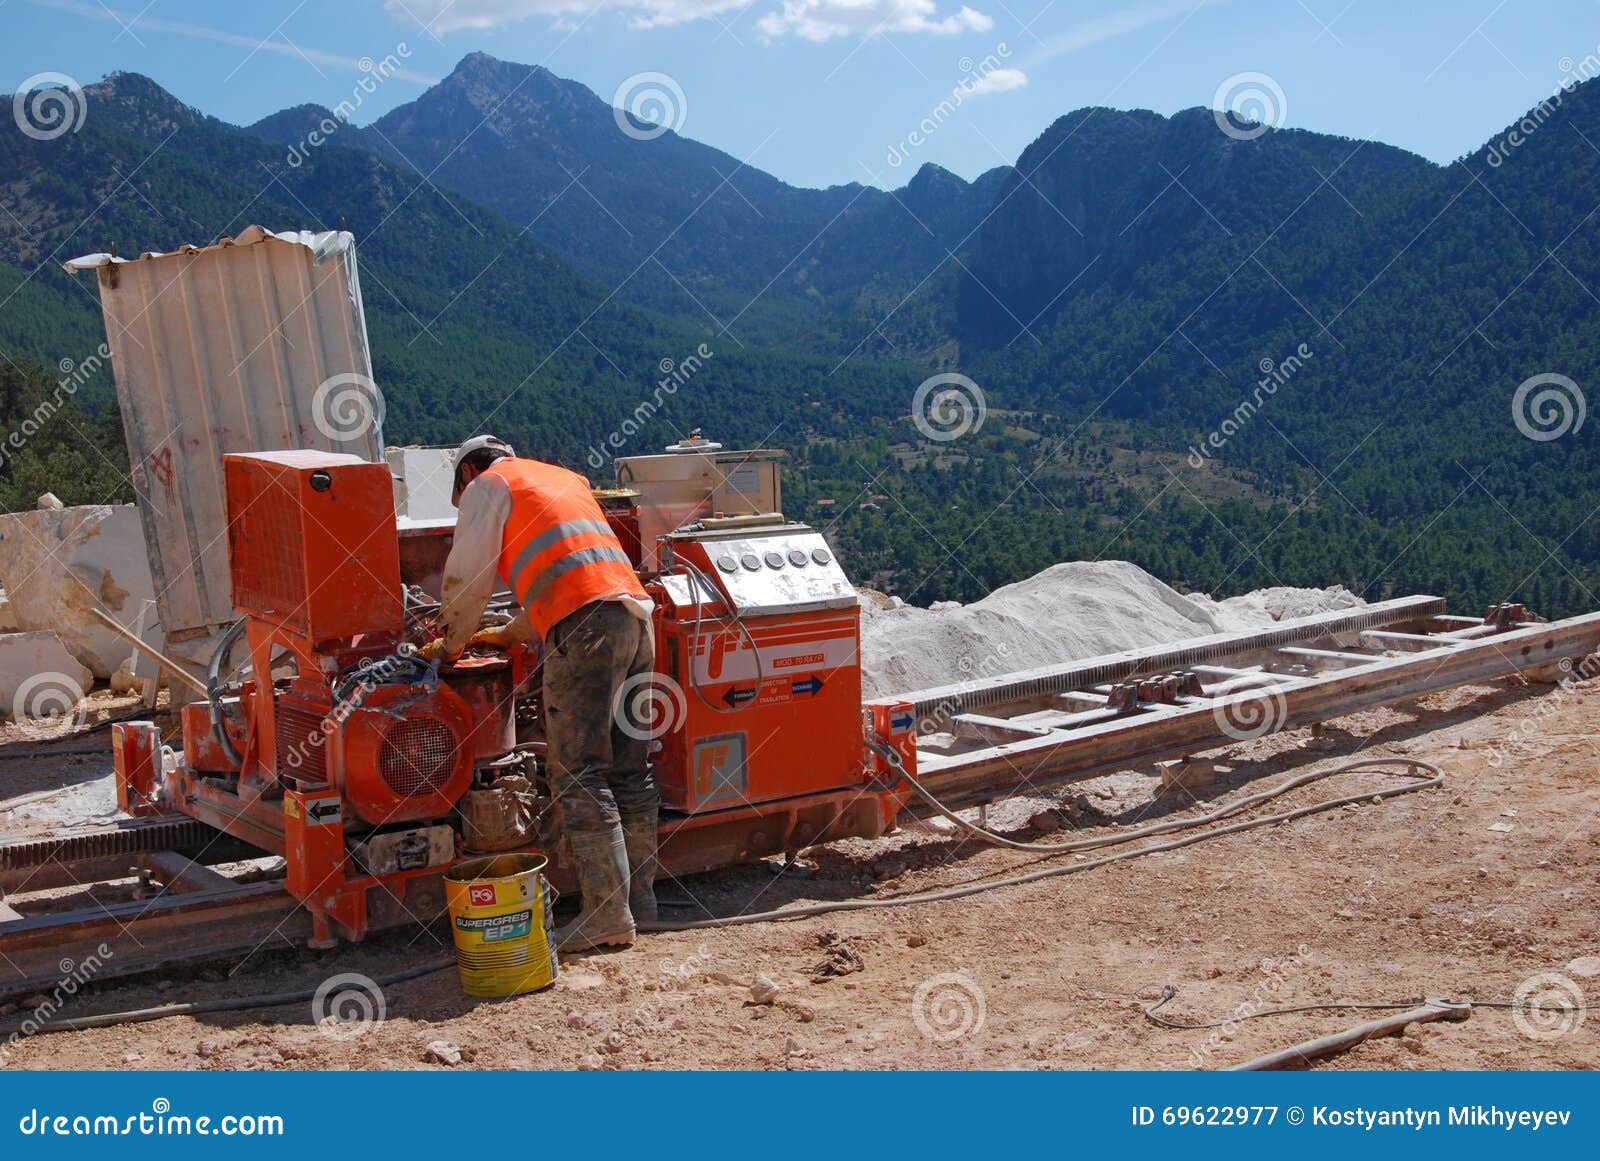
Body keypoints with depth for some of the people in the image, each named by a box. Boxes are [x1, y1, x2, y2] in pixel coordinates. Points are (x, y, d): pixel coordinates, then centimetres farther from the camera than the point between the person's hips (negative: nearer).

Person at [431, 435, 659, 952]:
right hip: (634, 615, 8)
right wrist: (510, 634, 45)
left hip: (585, 626, -8)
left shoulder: (487, 485, 12)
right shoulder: (564, 479, 34)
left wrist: (454, 642, 24)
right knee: (629, 768, 12)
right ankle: (639, 895, 17)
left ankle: (607, 914, -11)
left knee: (577, 774, -8)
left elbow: (467, 577, 8)